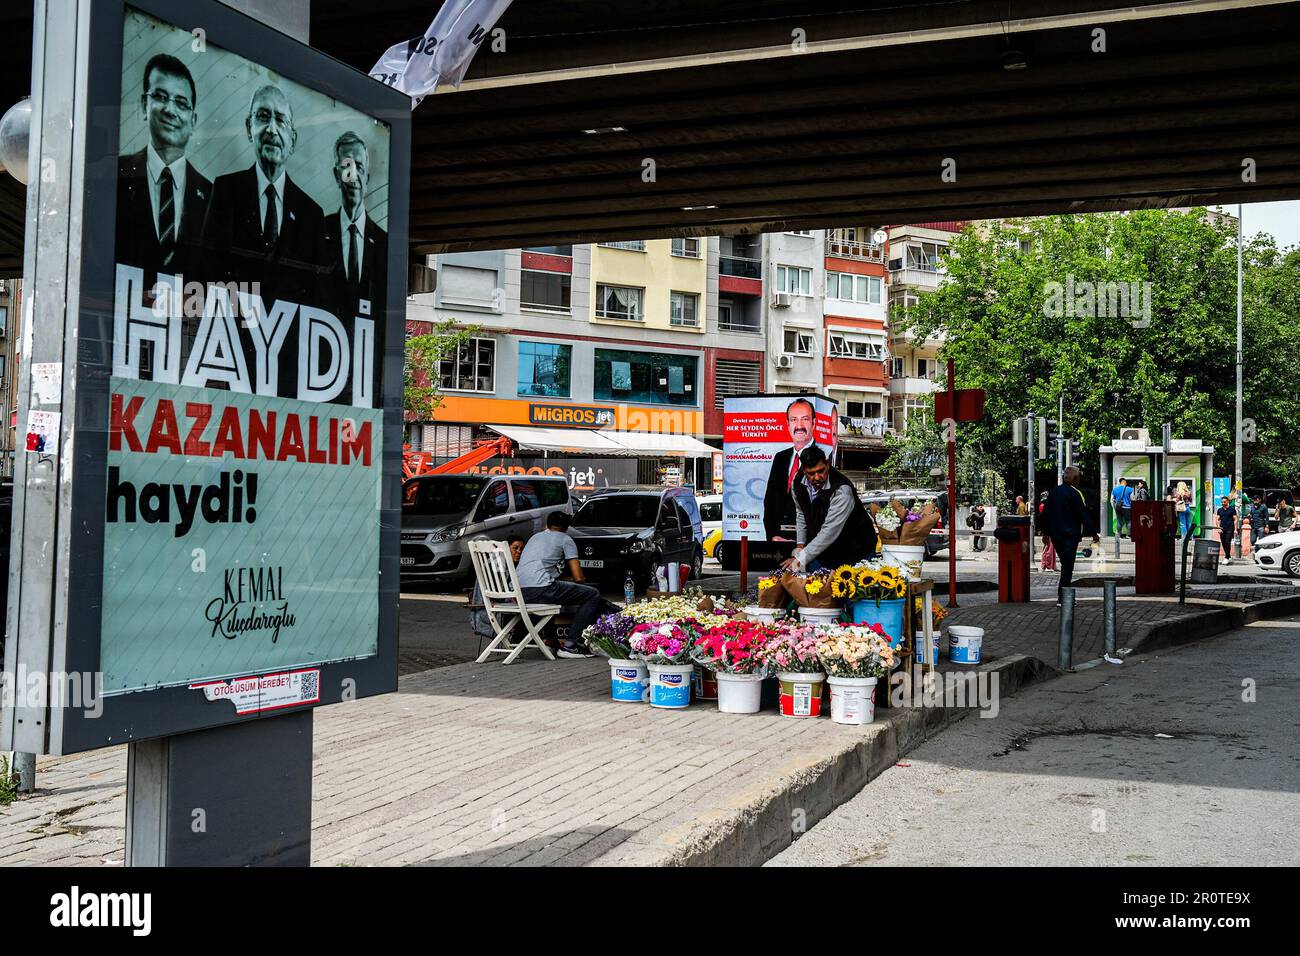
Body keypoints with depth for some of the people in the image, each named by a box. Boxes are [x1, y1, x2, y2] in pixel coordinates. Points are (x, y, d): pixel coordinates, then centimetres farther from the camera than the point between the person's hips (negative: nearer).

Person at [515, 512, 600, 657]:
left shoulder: (535, 537, 29)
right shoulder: (565, 539, 10)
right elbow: (578, 578, 4)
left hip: (520, 592, 8)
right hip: (540, 589, -8)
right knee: (593, 595, 1)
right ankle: (571, 645, -5)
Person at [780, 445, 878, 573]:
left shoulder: (842, 490, -31)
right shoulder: (799, 484, -9)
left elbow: (830, 531, -34)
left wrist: (800, 560, -33)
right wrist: (800, 546, -4)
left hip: (855, 551, -5)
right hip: (822, 550, 5)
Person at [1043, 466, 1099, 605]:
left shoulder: (1053, 492, 9)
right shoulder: (1075, 493, -11)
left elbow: (1046, 513, 13)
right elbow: (1084, 515, -13)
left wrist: (1046, 532, 21)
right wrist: (1093, 533, -7)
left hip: (1055, 535, 7)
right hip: (1070, 535, -7)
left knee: (1065, 565, 17)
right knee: (1067, 566, -4)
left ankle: (1062, 596, 16)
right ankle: (1062, 598, -7)